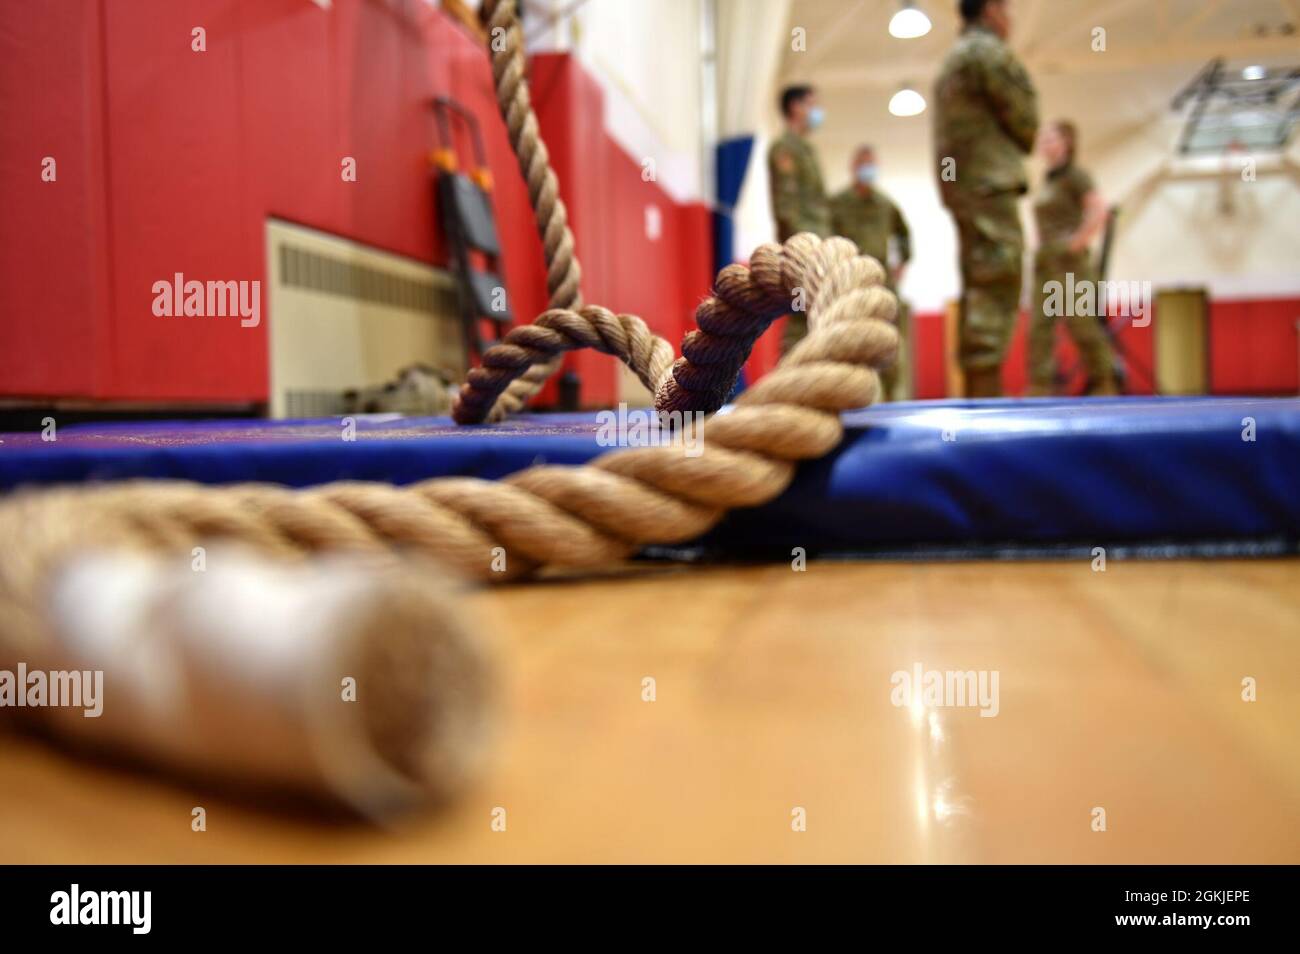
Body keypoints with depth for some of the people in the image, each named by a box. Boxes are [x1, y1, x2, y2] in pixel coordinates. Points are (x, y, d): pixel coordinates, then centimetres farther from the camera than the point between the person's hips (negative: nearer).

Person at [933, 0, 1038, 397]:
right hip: (990, 183, -10)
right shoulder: (989, 51, -5)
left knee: (979, 292, 8)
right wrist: (1020, 144, 14)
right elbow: (1025, 123, -5)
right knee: (997, 290, -15)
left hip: (961, 186, 10)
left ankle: (975, 395, 8)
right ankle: (987, 393, -21)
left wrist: (1010, 145, 12)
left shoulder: (953, 59, 24)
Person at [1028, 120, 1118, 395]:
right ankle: (1039, 387, -3)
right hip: (1045, 259, 8)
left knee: (1080, 321, -6)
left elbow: (1098, 210, -18)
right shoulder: (1048, 178, 17)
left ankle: (1104, 383, 3)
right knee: (1040, 324, 0)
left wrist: (1077, 242, -17)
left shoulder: (1074, 175, -6)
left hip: (1069, 261, -8)